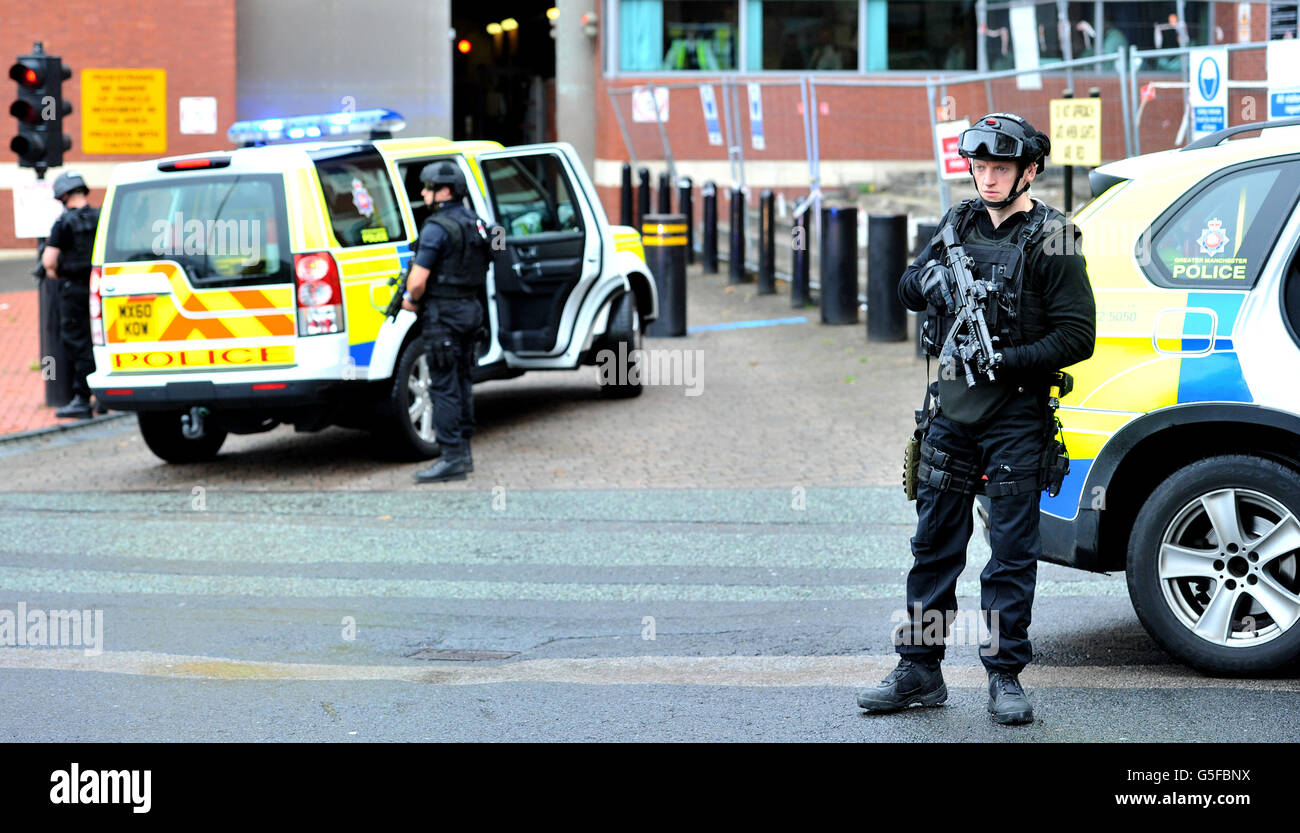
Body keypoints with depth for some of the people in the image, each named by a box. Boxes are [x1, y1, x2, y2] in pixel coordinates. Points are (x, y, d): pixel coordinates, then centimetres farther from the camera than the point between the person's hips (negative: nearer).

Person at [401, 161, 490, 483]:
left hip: (443, 315, -9)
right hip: (470, 308, 9)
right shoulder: (474, 223, 11)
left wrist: (413, 300, 0)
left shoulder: (436, 229, -18)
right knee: (461, 381, 15)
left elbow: (418, 280, -22)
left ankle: (451, 458, -8)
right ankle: (463, 453, 20)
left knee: (444, 386, -6)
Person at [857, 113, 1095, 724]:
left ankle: (1006, 678, 8)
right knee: (934, 543, 9)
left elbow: (1077, 336, -10)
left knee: (1012, 553, 0)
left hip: (1016, 418, -5)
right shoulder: (959, 223, 11)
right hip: (951, 410, 5)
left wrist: (1003, 361, -19)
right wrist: (930, 279, -11)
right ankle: (918, 671, 17)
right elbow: (907, 289, 12)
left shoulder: (1052, 240, -7)